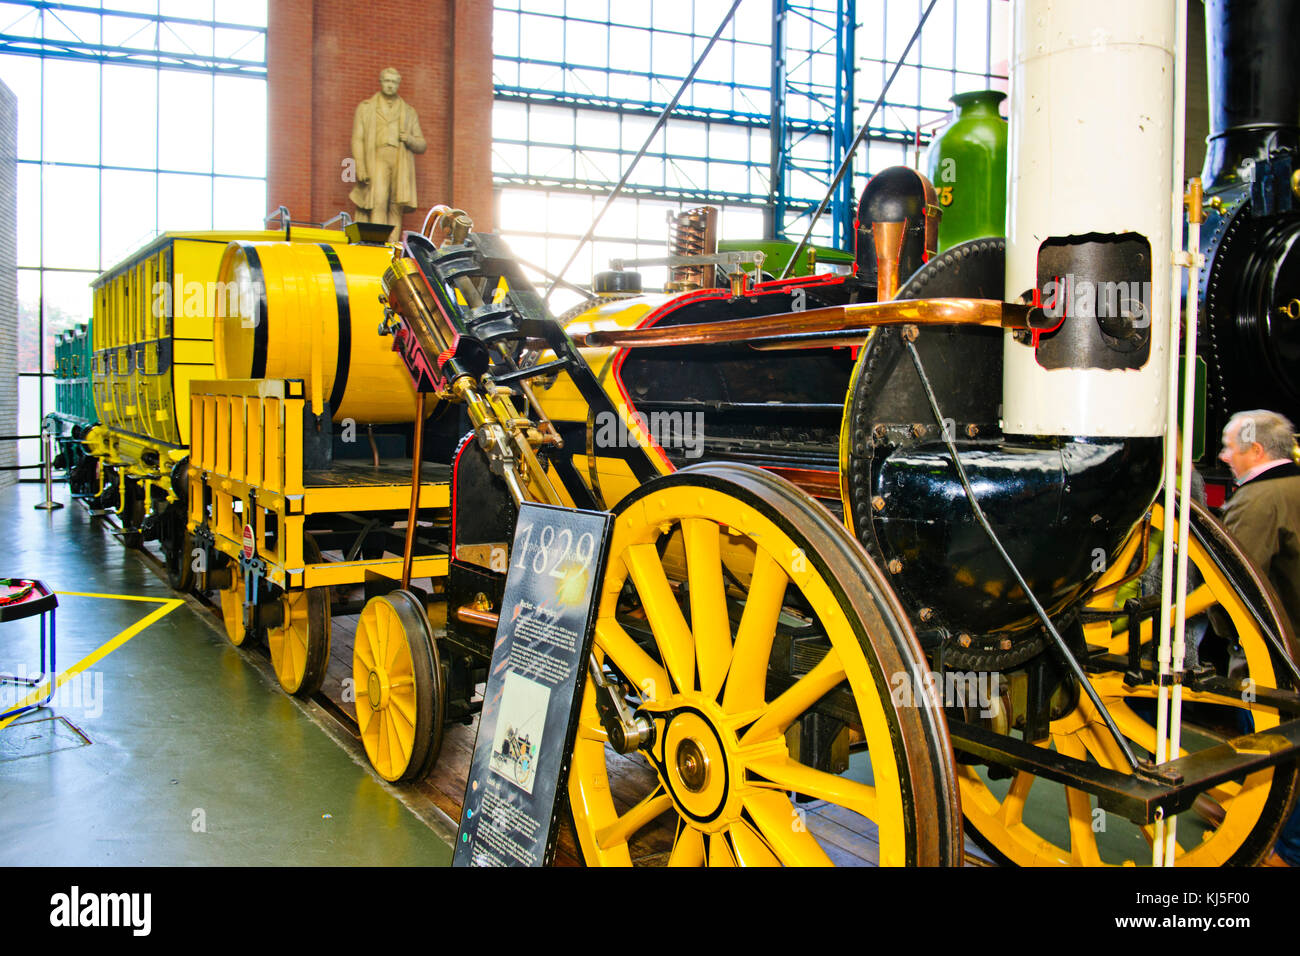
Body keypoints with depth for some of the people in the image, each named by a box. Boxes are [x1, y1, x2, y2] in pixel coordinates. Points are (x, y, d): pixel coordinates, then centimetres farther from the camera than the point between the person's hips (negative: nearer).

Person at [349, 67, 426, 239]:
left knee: (396, 208, -6)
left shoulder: (409, 112, 22)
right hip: (377, 159, -2)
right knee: (378, 204, -19)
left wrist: (409, 139, -4)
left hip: (401, 163, 2)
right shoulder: (365, 107, 17)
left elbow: (421, 146, 20)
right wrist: (360, 168, -6)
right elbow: (357, 139, 8)